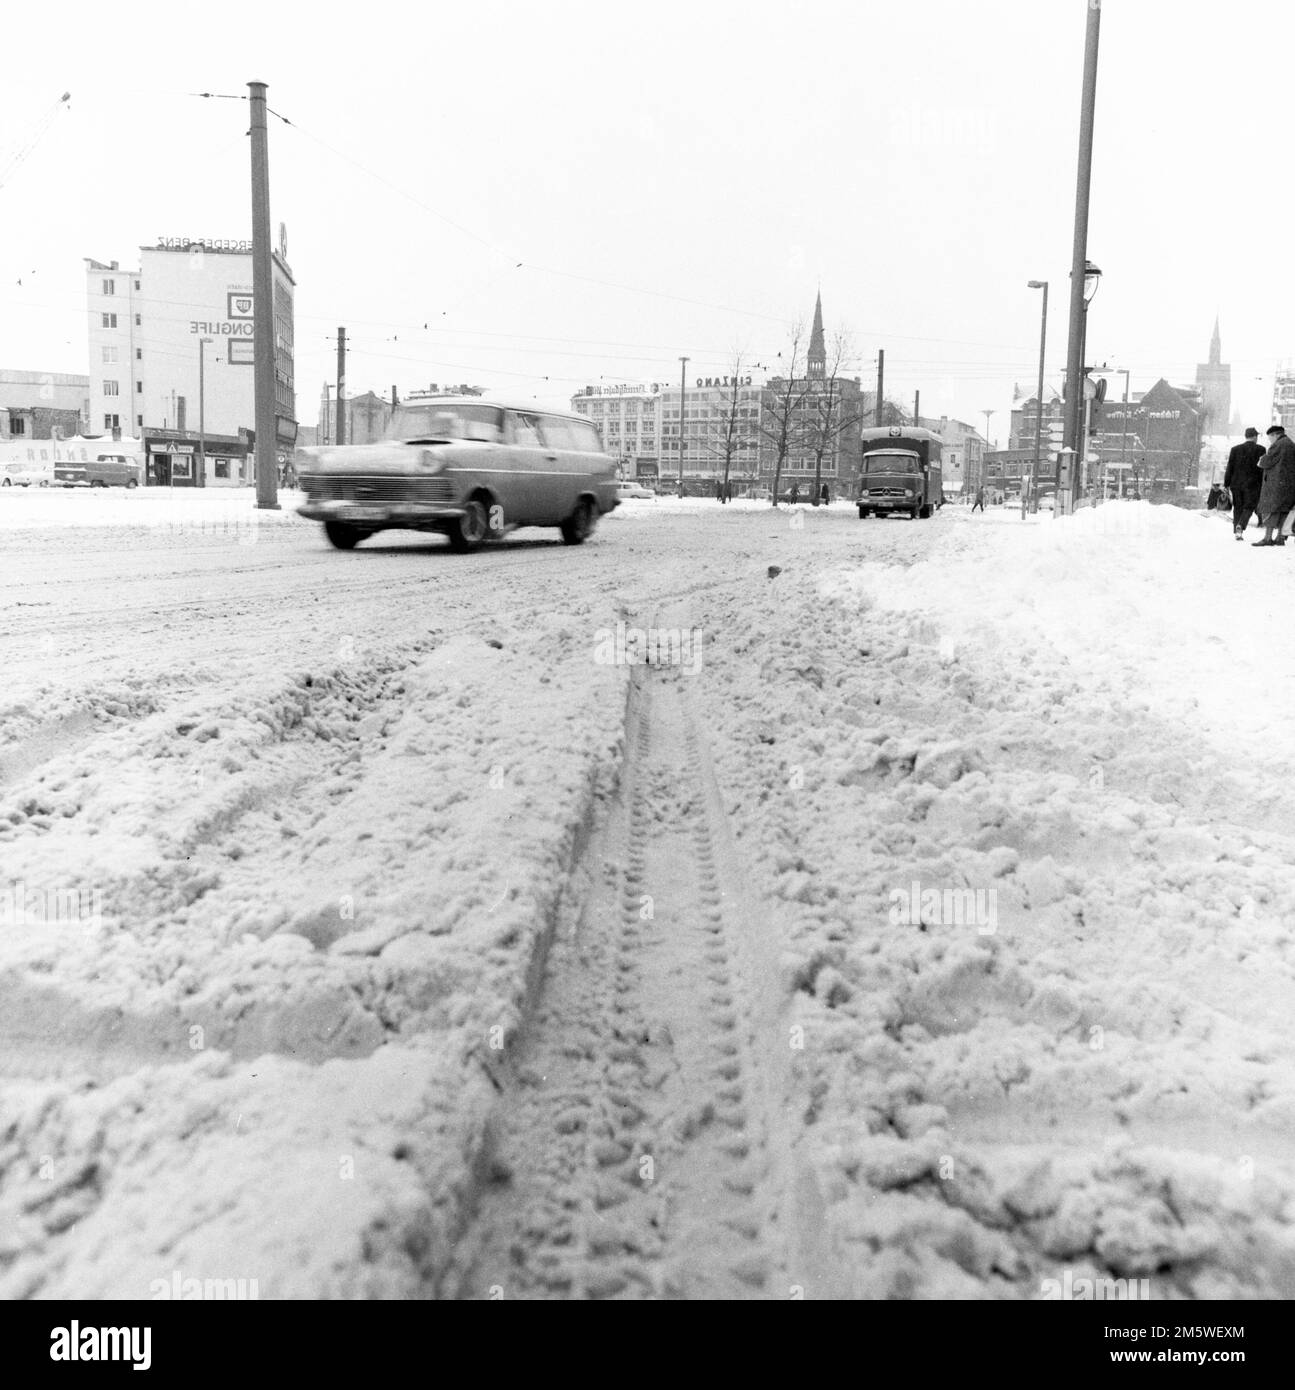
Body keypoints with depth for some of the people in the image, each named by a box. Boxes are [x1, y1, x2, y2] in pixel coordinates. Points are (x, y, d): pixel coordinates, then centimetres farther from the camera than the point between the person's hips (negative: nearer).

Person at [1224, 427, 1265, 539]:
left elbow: (1229, 468, 1)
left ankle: (1237, 532, 10)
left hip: (1236, 483, 3)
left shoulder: (1235, 449, 3)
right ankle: (1240, 525, -19)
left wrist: (1226, 484, 3)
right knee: (1249, 507, 5)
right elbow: (1263, 468, -3)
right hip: (1252, 484, -3)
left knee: (1237, 508, 12)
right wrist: (1263, 486, 3)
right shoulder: (1260, 449, -4)